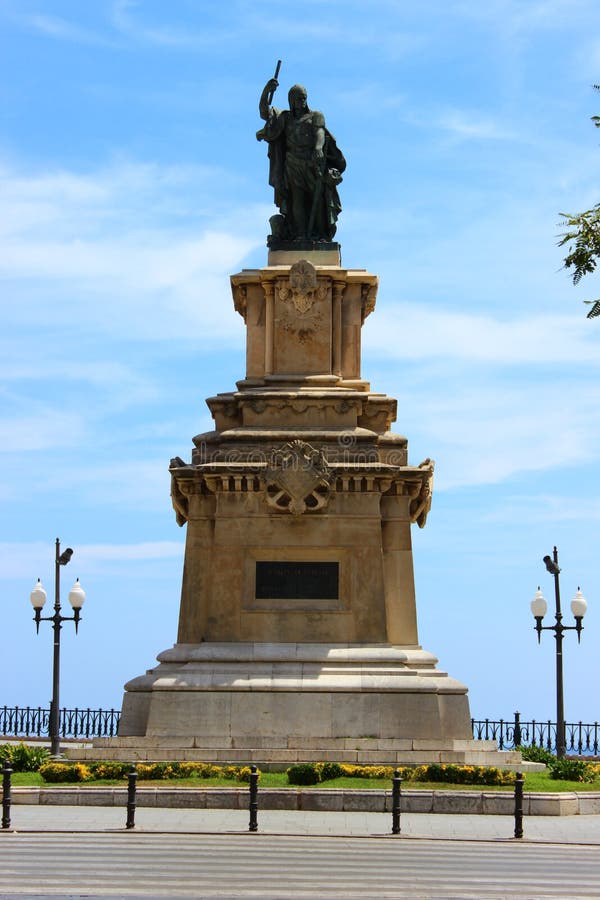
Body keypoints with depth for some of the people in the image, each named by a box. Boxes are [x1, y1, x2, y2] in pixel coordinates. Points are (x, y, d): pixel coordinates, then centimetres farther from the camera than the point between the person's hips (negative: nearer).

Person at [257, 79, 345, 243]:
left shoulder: (315, 116, 14)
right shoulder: (285, 118, 20)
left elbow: (320, 132, -4)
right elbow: (264, 112, 8)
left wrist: (318, 147, -27)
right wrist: (266, 91, -9)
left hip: (315, 164, -1)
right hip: (293, 166, 1)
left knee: (318, 199, -7)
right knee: (297, 199, -8)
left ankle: (320, 235, -8)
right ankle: (300, 235, -13)